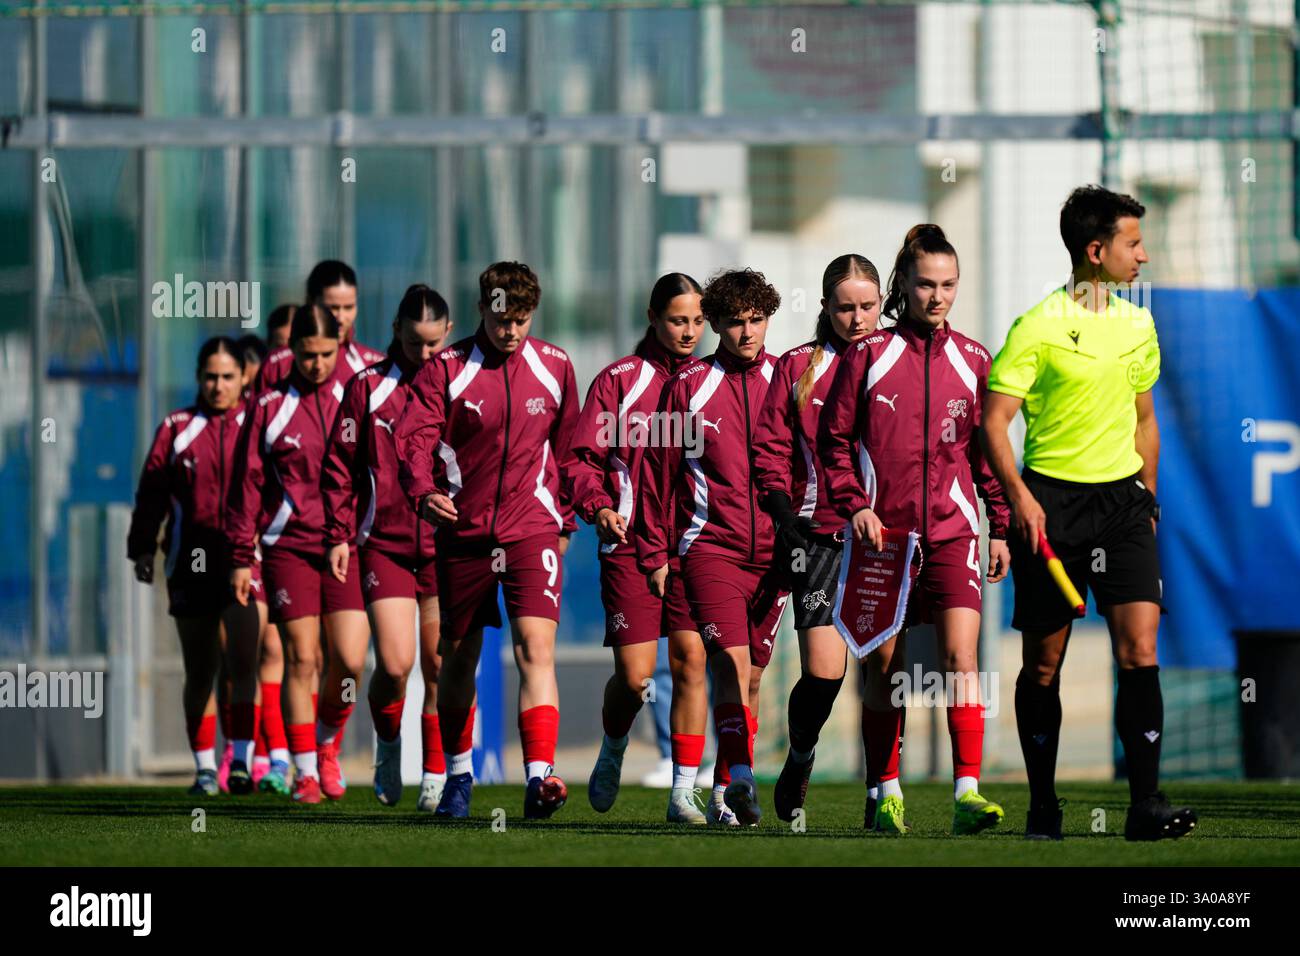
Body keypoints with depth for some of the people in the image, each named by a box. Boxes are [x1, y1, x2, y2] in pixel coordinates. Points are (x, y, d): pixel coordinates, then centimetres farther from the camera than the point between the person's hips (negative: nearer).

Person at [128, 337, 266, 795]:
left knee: (242, 663, -16)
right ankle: (204, 768, 18)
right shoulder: (177, 429, 8)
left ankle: (242, 761, -14)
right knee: (200, 673, 8)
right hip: (191, 564, 2)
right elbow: (151, 492, 9)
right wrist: (143, 548, 4)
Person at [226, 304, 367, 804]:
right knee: (302, 660, -1)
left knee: (350, 661, -8)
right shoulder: (271, 406, 2)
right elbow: (247, 482, 4)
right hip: (288, 546, -1)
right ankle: (306, 771, 8)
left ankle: (327, 744, 18)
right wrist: (241, 557, 1)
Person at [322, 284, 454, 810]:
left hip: (447, 545, 1)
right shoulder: (369, 386, 2)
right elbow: (339, 466, 6)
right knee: (394, 664, -10)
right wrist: (339, 534, 0)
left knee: (440, 668, 1)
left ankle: (436, 775, 14)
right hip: (384, 544, -1)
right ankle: (388, 743, 19)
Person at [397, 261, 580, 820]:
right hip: (464, 531, 0)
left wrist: (566, 521, 19)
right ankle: (458, 774, 30)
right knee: (459, 656, 11)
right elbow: (413, 436, -13)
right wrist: (424, 492, -32)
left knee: (536, 649, -17)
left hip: (532, 531, 0)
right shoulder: (447, 369, -3)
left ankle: (540, 777, -27)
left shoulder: (554, 368, 5)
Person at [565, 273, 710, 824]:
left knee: (691, 658, -8)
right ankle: (612, 755, 27)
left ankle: (683, 793, -2)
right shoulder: (619, 381, 3)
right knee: (634, 674, -5)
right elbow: (581, 458, 1)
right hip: (631, 541, -2)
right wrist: (598, 506, -16)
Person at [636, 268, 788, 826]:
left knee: (751, 673, 7)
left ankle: (725, 789, 17)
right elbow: (659, 471, 5)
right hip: (710, 546, -3)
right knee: (731, 660, -18)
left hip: (772, 551, 3)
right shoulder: (689, 386, 2)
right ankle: (741, 778, -26)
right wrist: (654, 553, 3)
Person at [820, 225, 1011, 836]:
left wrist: (1002, 527, 9)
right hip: (881, 531, -1)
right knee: (883, 665, 5)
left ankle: (967, 792, -19)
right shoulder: (869, 355, 2)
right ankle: (886, 792, 17)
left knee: (961, 656, -14)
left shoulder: (971, 361, 8)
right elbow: (833, 440, 4)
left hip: (951, 532, 1)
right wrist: (854, 505, -8)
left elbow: (989, 450, 13)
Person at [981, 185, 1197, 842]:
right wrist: (1020, 496, -21)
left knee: (1140, 650, -10)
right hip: (1052, 500, -4)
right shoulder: (1039, 327, -7)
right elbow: (994, 420, -9)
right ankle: (1042, 805, 15)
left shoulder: (1138, 326, 11)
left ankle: (1145, 804, -12)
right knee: (1043, 664, 3)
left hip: (1123, 498, 4)